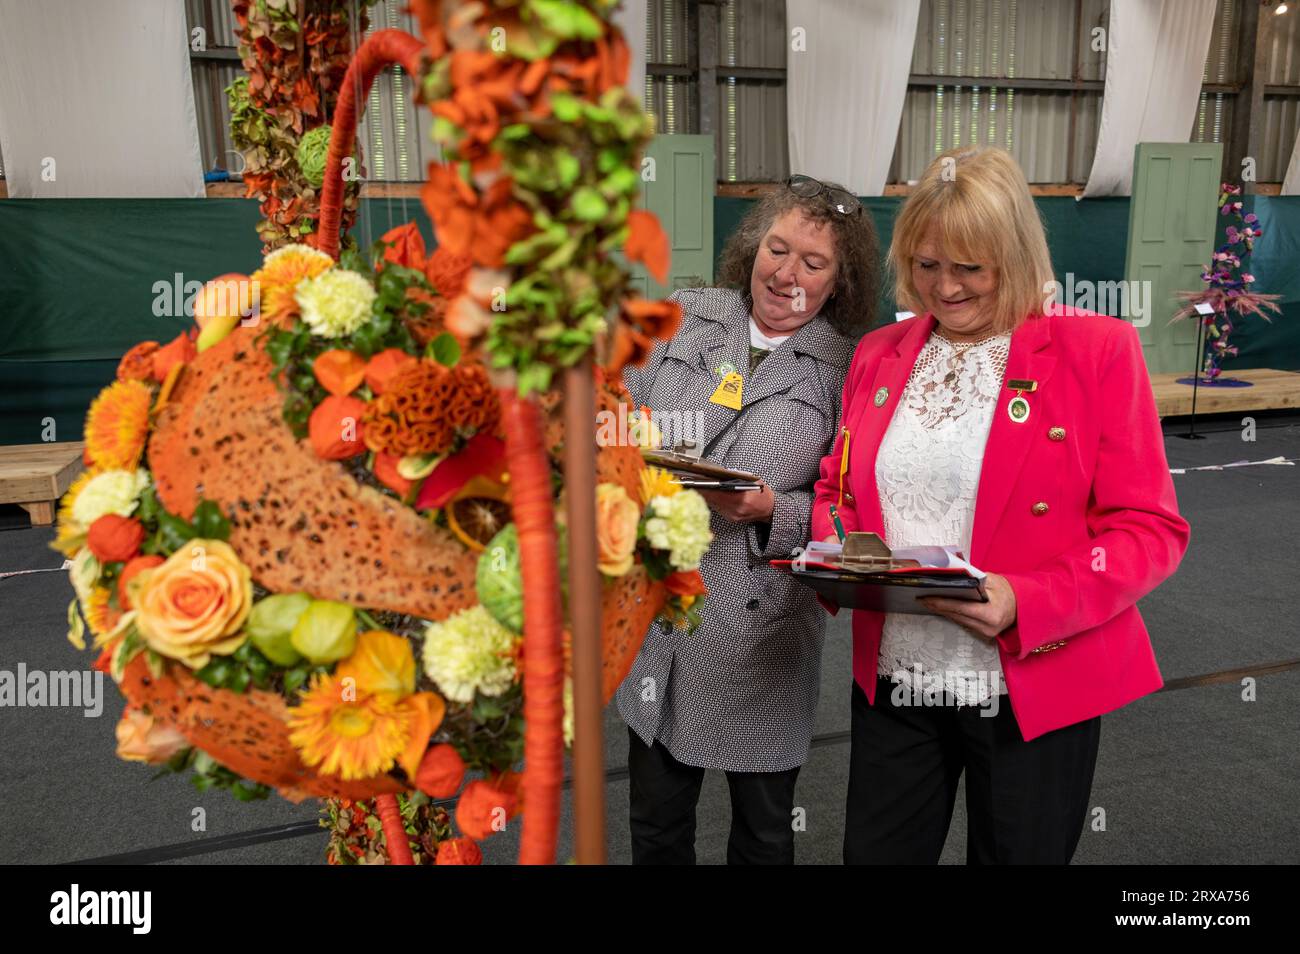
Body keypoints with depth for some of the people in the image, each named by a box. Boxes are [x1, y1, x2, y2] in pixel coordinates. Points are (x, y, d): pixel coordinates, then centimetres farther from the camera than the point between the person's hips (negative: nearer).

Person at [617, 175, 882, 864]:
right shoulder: (681, 318, 3)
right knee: (656, 829, 20)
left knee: (763, 832, 19)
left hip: (758, 628, -2)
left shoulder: (848, 367, -5)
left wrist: (772, 511, -21)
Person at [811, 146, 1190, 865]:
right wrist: (835, 551, -9)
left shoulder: (1098, 350, -8)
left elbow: (1150, 528, -9)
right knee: (875, 854, 16)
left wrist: (1026, 604, -23)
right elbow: (837, 489, 14)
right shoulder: (878, 354, 6)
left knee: (1018, 855, 16)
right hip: (891, 681, 4)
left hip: (1034, 693, -3)